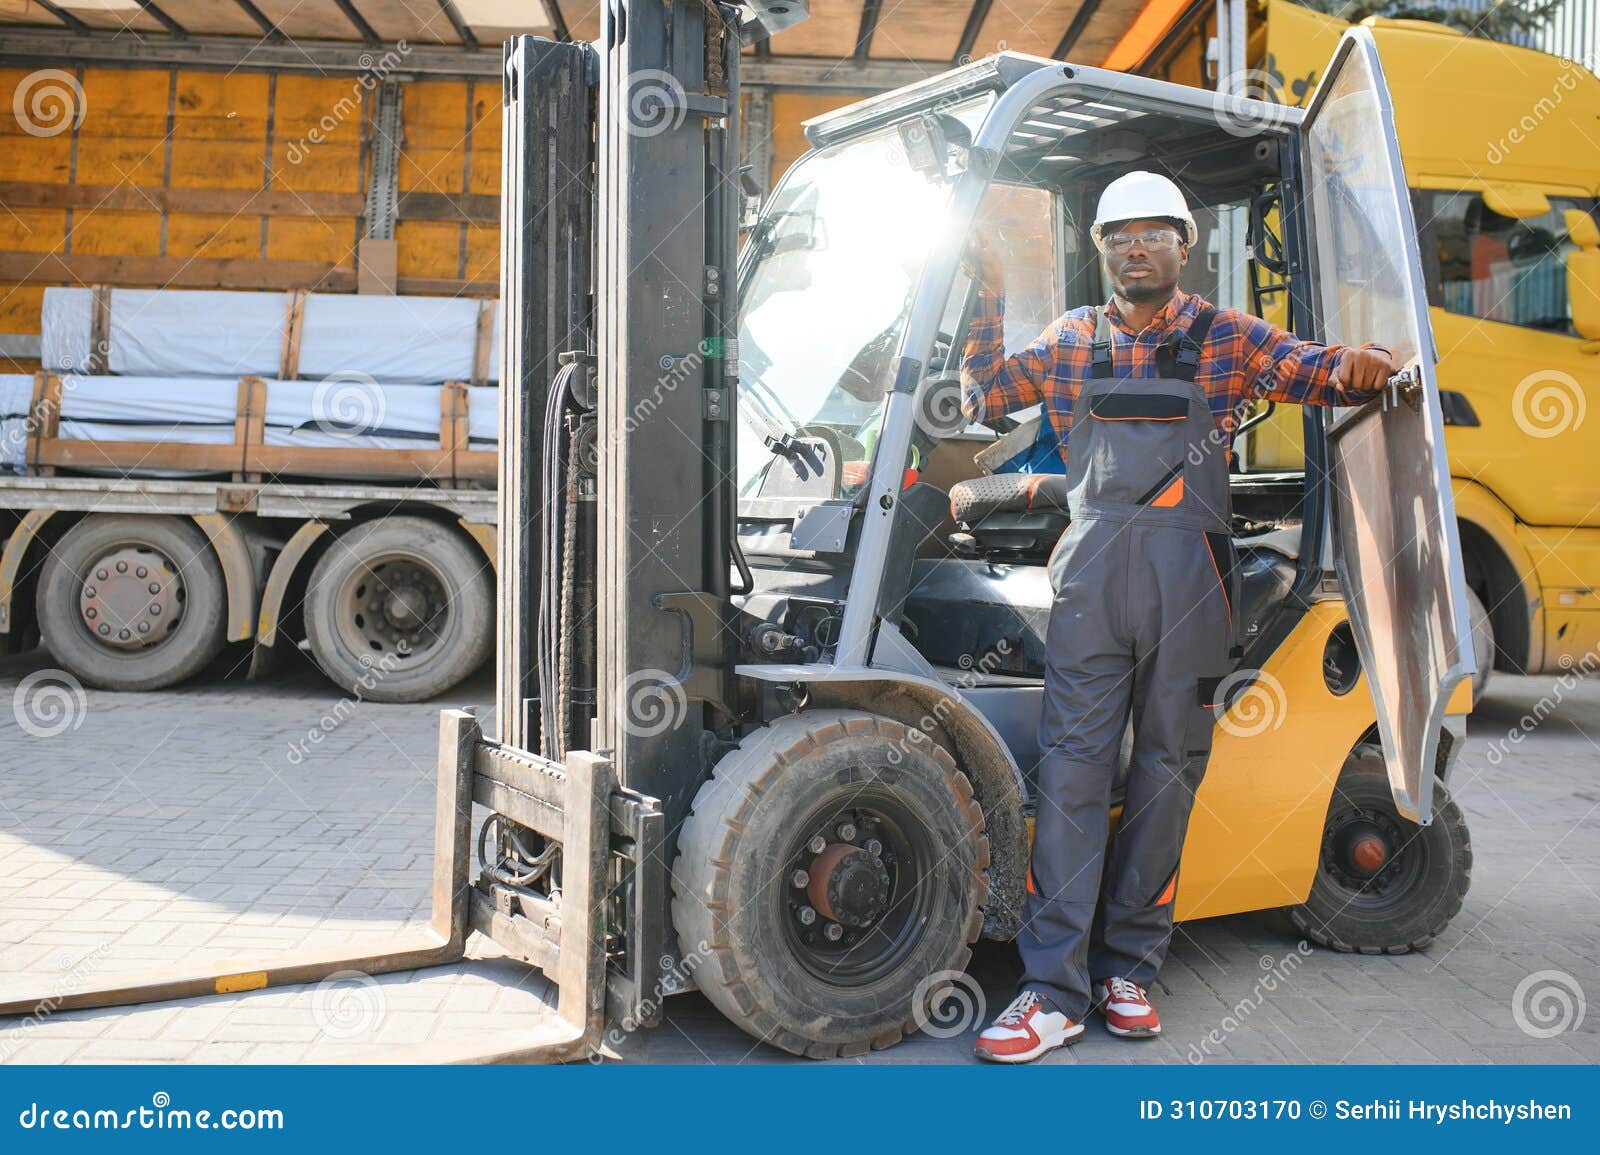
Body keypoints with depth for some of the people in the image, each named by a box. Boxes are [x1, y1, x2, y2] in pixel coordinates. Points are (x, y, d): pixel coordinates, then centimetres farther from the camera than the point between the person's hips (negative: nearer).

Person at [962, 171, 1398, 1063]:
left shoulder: (1226, 339, 12)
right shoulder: (1074, 341, 17)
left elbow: (1320, 376, 6)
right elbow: (985, 399, 17)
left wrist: (1356, 368, -17)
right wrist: (990, 302, 6)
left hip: (1188, 571, 0)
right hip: (1093, 569, 0)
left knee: (1168, 769, 4)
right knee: (1073, 764, -6)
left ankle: (1128, 970, 16)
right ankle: (1055, 992, -4)